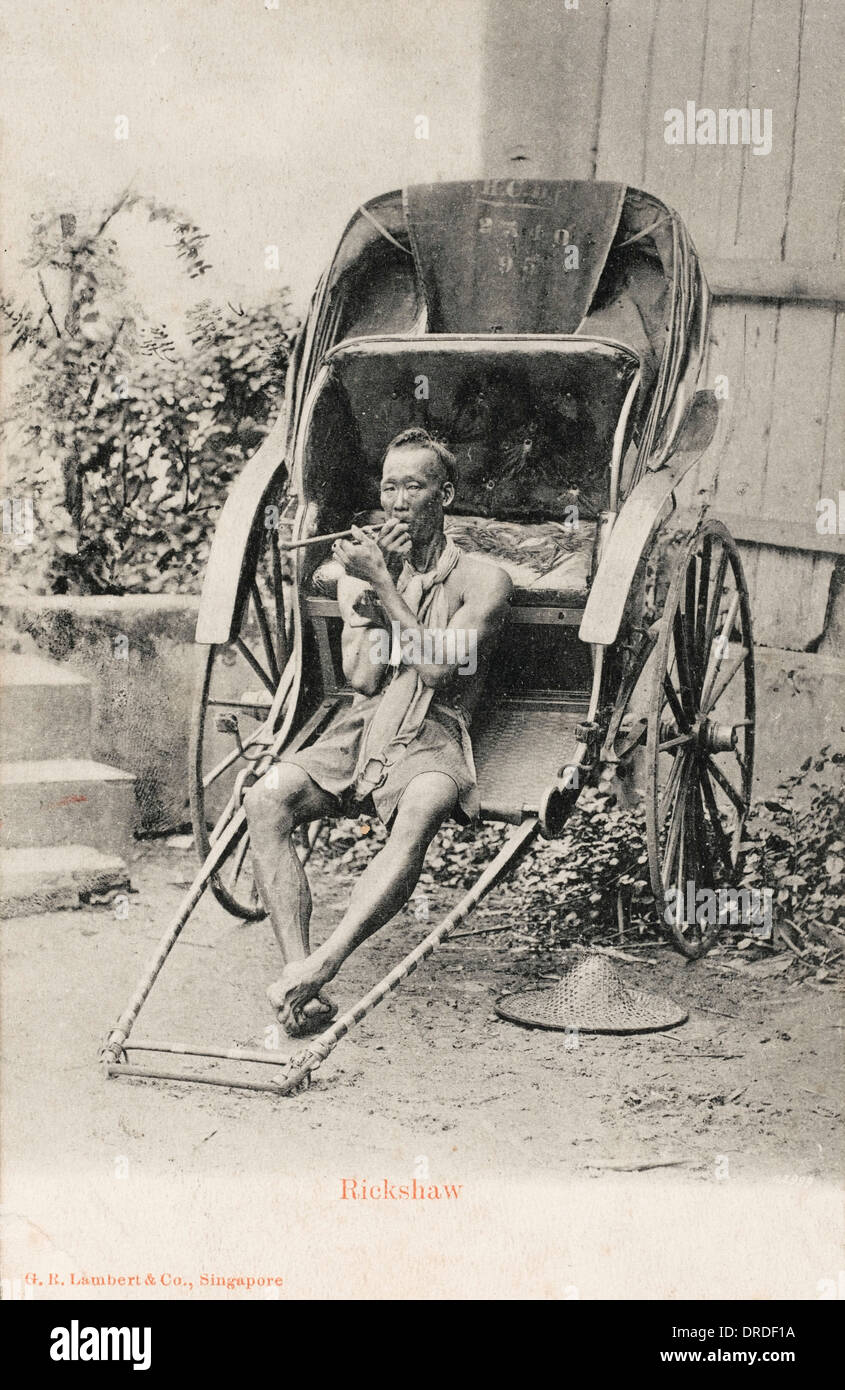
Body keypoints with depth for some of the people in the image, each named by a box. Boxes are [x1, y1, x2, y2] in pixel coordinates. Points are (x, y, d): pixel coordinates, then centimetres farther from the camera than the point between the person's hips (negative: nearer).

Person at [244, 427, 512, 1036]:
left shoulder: (482, 579, 5)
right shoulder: (360, 568, 16)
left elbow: (436, 670, -9)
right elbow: (362, 677, 4)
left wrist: (386, 585, -9)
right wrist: (376, 585, -3)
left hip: (432, 741, -3)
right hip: (357, 735, 4)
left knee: (418, 817, -39)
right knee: (266, 800, -27)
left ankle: (316, 969, -47)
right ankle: (300, 976, -34)